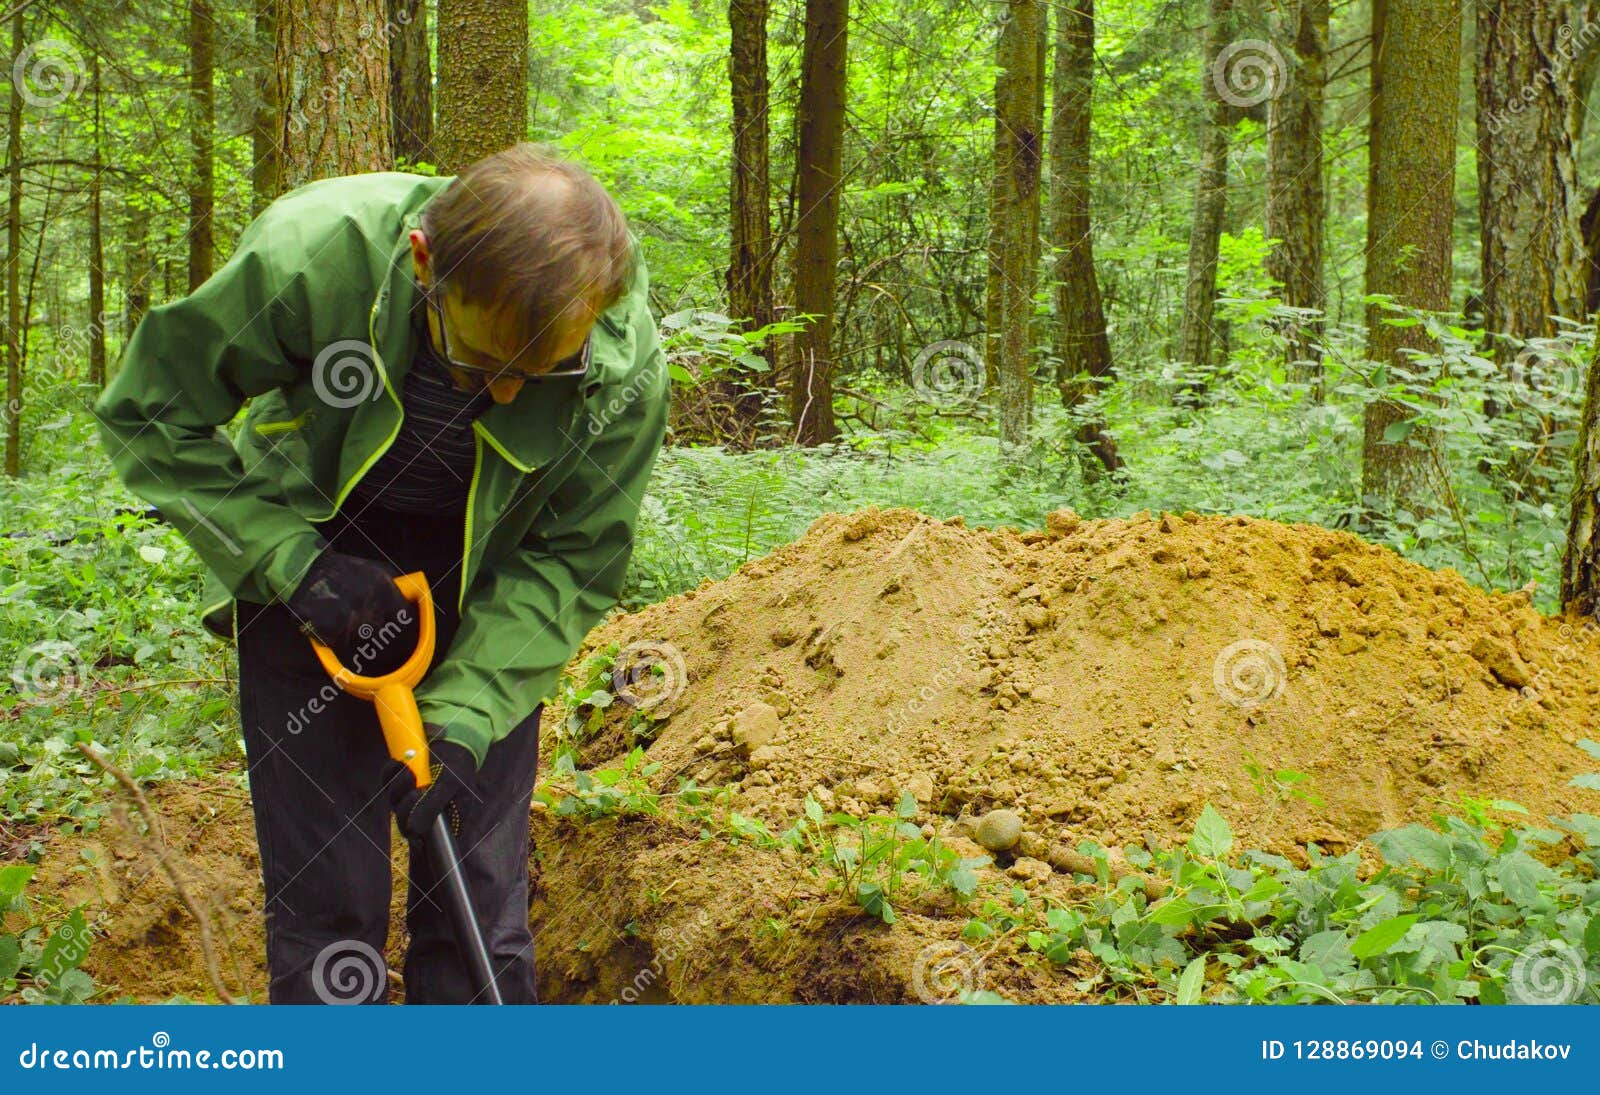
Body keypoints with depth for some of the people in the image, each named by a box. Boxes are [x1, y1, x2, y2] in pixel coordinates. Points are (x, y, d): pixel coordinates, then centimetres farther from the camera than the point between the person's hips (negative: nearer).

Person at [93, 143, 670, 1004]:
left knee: (479, 897, 2)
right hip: (305, 581, -1)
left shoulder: (626, 367, -24)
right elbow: (150, 414, -15)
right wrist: (292, 562, -24)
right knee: (325, 902, -1)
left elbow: (571, 562, -12)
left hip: (483, 605, 1)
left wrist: (465, 713, -23)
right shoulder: (312, 253, -30)